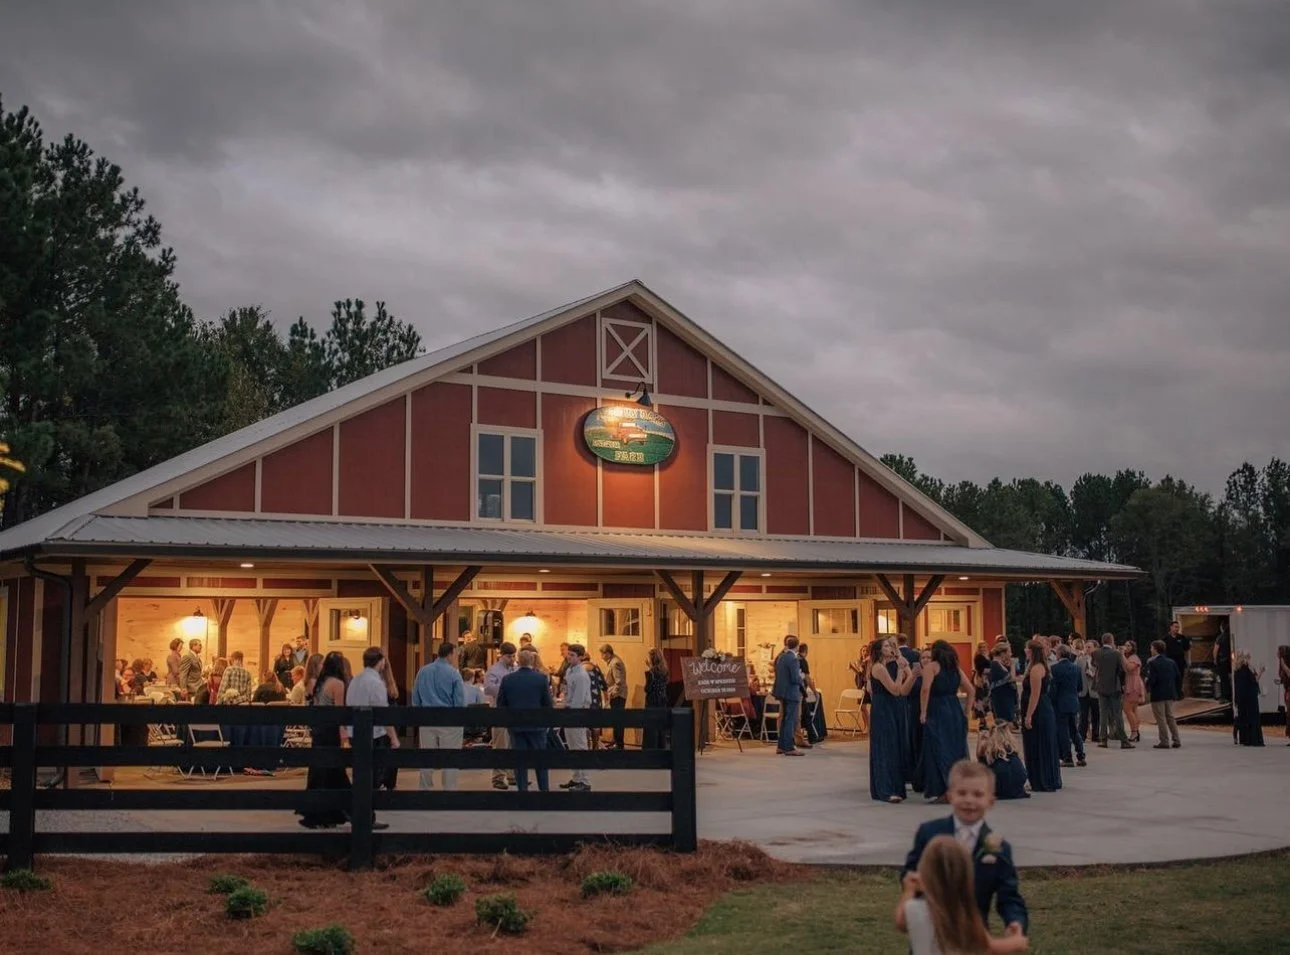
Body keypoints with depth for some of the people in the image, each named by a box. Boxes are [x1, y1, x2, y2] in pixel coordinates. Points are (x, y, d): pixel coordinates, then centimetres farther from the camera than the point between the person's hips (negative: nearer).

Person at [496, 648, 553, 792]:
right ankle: (544, 789, 13)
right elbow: (548, 703, -4)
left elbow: (501, 704, 1)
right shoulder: (541, 679, -9)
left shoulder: (507, 679, -5)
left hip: (515, 725, 1)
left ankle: (522, 789, 8)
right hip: (537, 725, -1)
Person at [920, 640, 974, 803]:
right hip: (955, 710, 6)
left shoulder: (931, 666, -4)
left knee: (938, 750, -2)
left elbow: (926, 689, -17)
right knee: (956, 750, 11)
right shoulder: (956, 668, 14)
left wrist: (923, 712, -13)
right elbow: (971, 690, 12)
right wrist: (967, 710, 16)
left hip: (937, 711, -6)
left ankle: (942, 790, -7)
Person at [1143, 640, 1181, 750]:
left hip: (1157, 694, -6)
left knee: (1161, 719, 0)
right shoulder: (1171, 662, 6)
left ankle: (1164, 741, -1)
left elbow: (1151, 679, -19)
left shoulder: (1152, 663, -14)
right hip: (1170, 693, 6)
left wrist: (1147, 689, -2)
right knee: (1170, 717, 14)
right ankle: (1176, 740, 13)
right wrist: (1175, 690, 15)